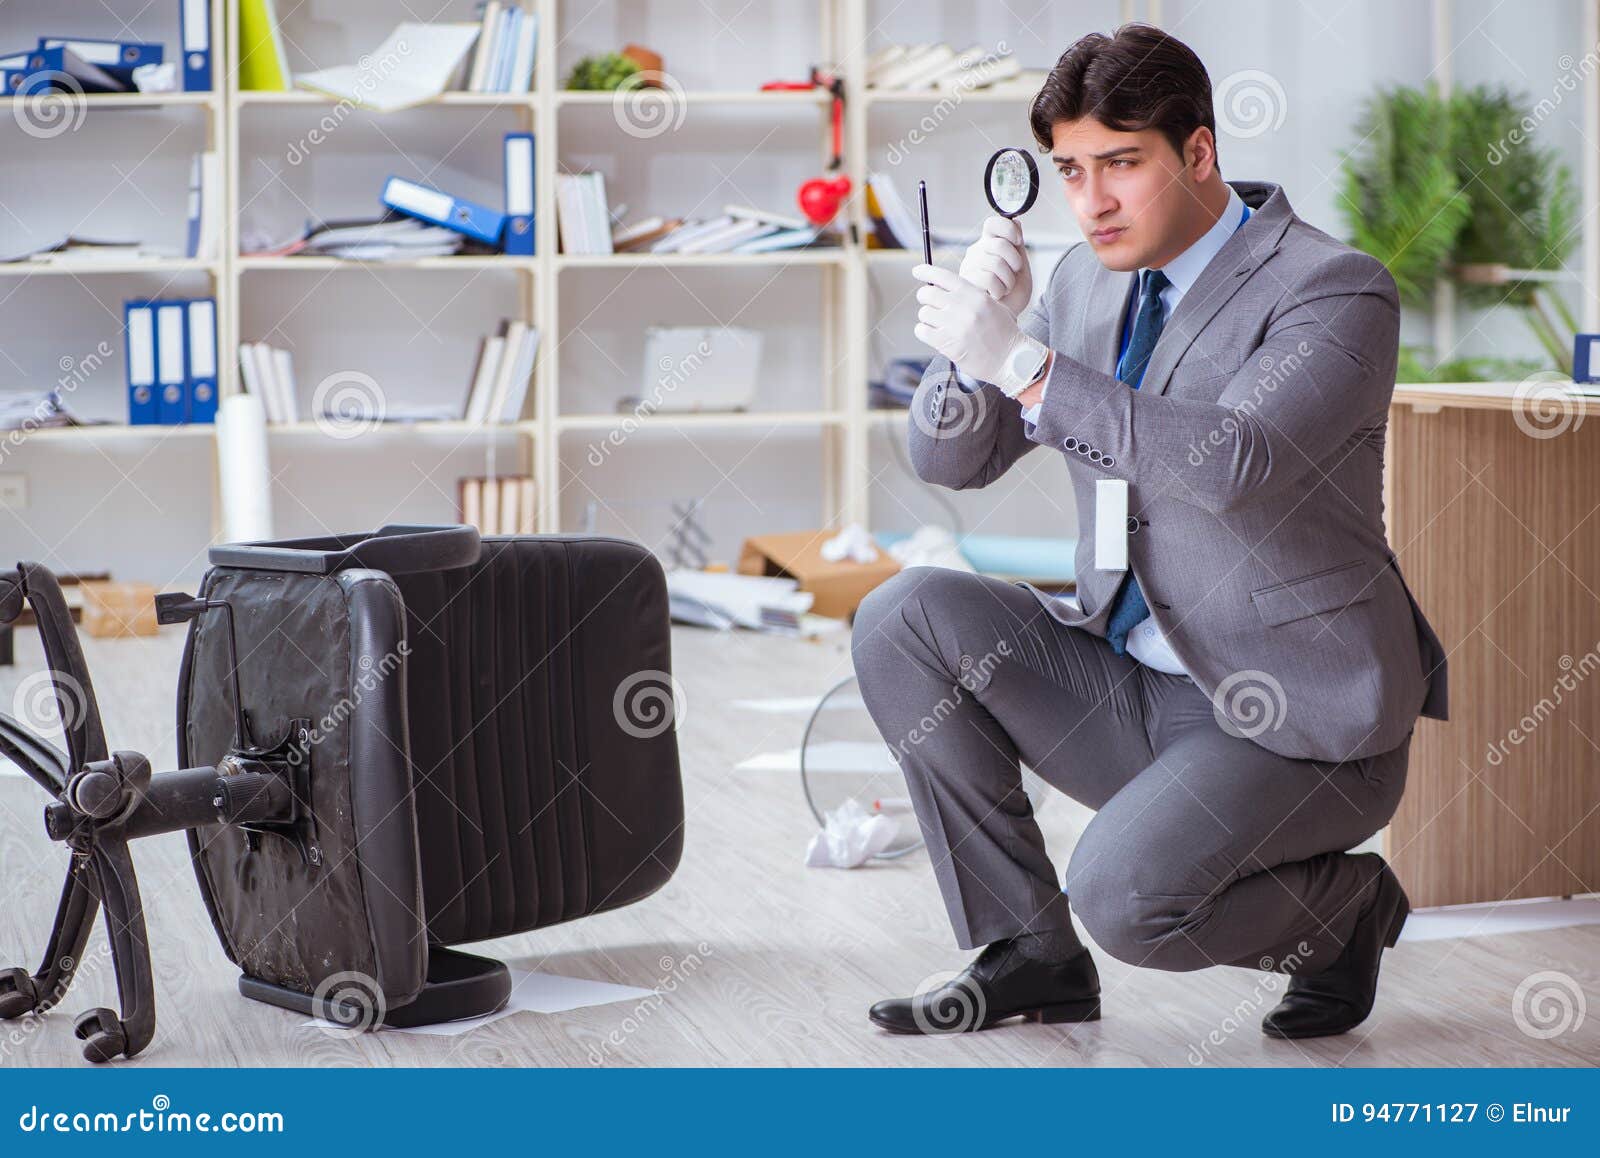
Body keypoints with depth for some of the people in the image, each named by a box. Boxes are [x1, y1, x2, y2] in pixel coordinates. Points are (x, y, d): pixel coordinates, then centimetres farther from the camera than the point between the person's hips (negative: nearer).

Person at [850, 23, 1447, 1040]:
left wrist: (1023, 362, -36)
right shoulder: (1088, 281, 7)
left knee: (1122, 897, -28)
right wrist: (982, 332, -15)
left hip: (1293, 719, -7)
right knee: (904, 619, -11)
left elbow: (1234, 462, -32)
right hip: (1132, 688, 7)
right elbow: (950, 459, 6)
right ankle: (1028, 952, -1)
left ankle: (1345, 905, 6)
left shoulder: (1335, 290, -14)